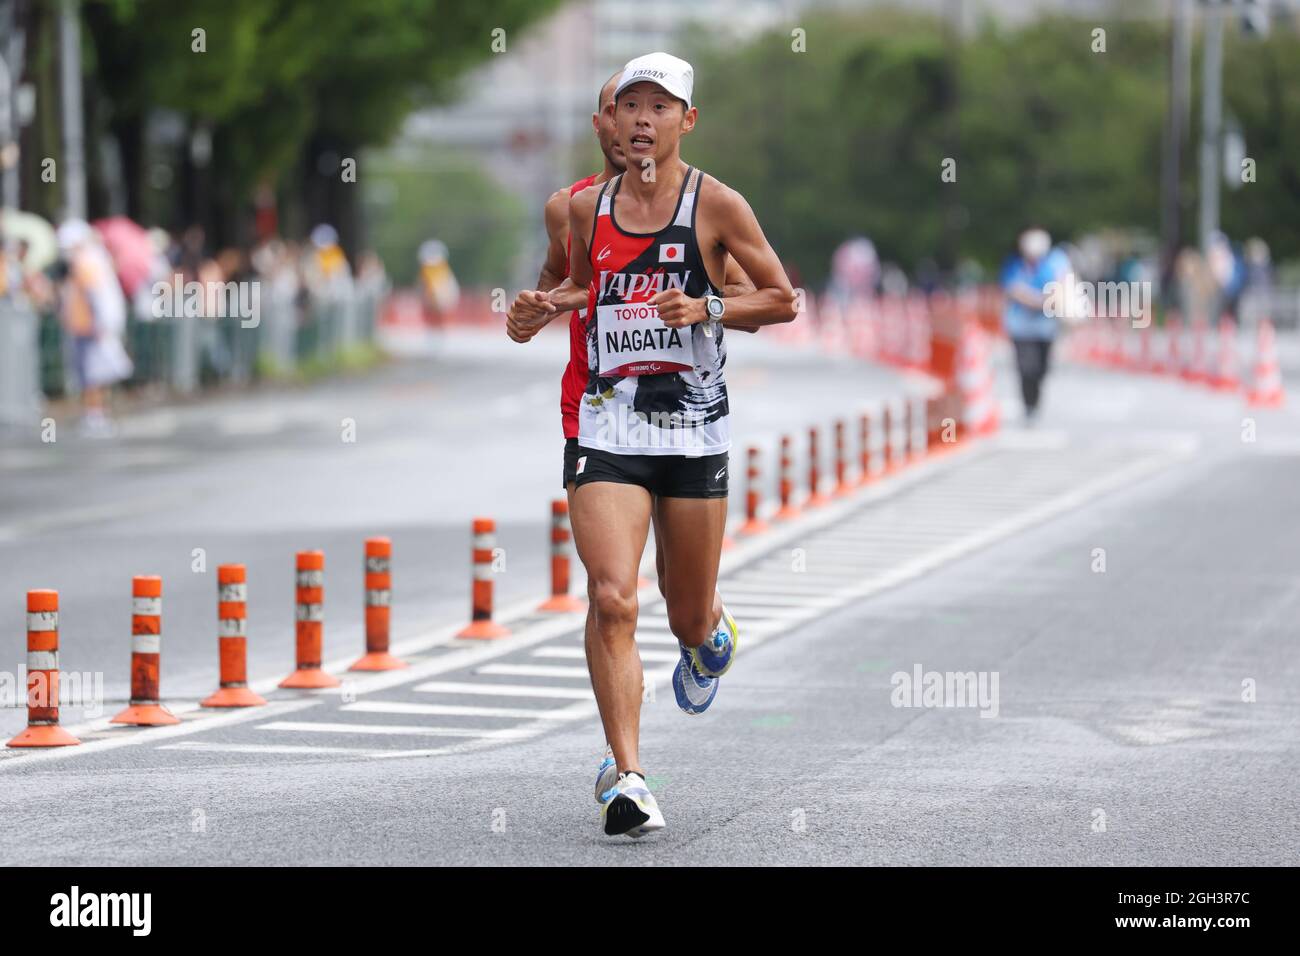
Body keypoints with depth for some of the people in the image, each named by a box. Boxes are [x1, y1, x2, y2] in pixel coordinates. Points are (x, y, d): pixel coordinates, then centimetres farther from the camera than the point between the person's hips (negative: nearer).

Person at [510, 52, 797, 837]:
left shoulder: (715, 204, -2)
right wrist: (546, 305, 5)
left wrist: (708, 308, -13)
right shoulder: (587, 207, 8)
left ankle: (712, 637, 49)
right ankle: (629, 778, -15)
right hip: (609, 420, 1)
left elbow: (784, 300, 2)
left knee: (689, 617, 9)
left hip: (694, 424, -1)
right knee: (612, 598, -17)